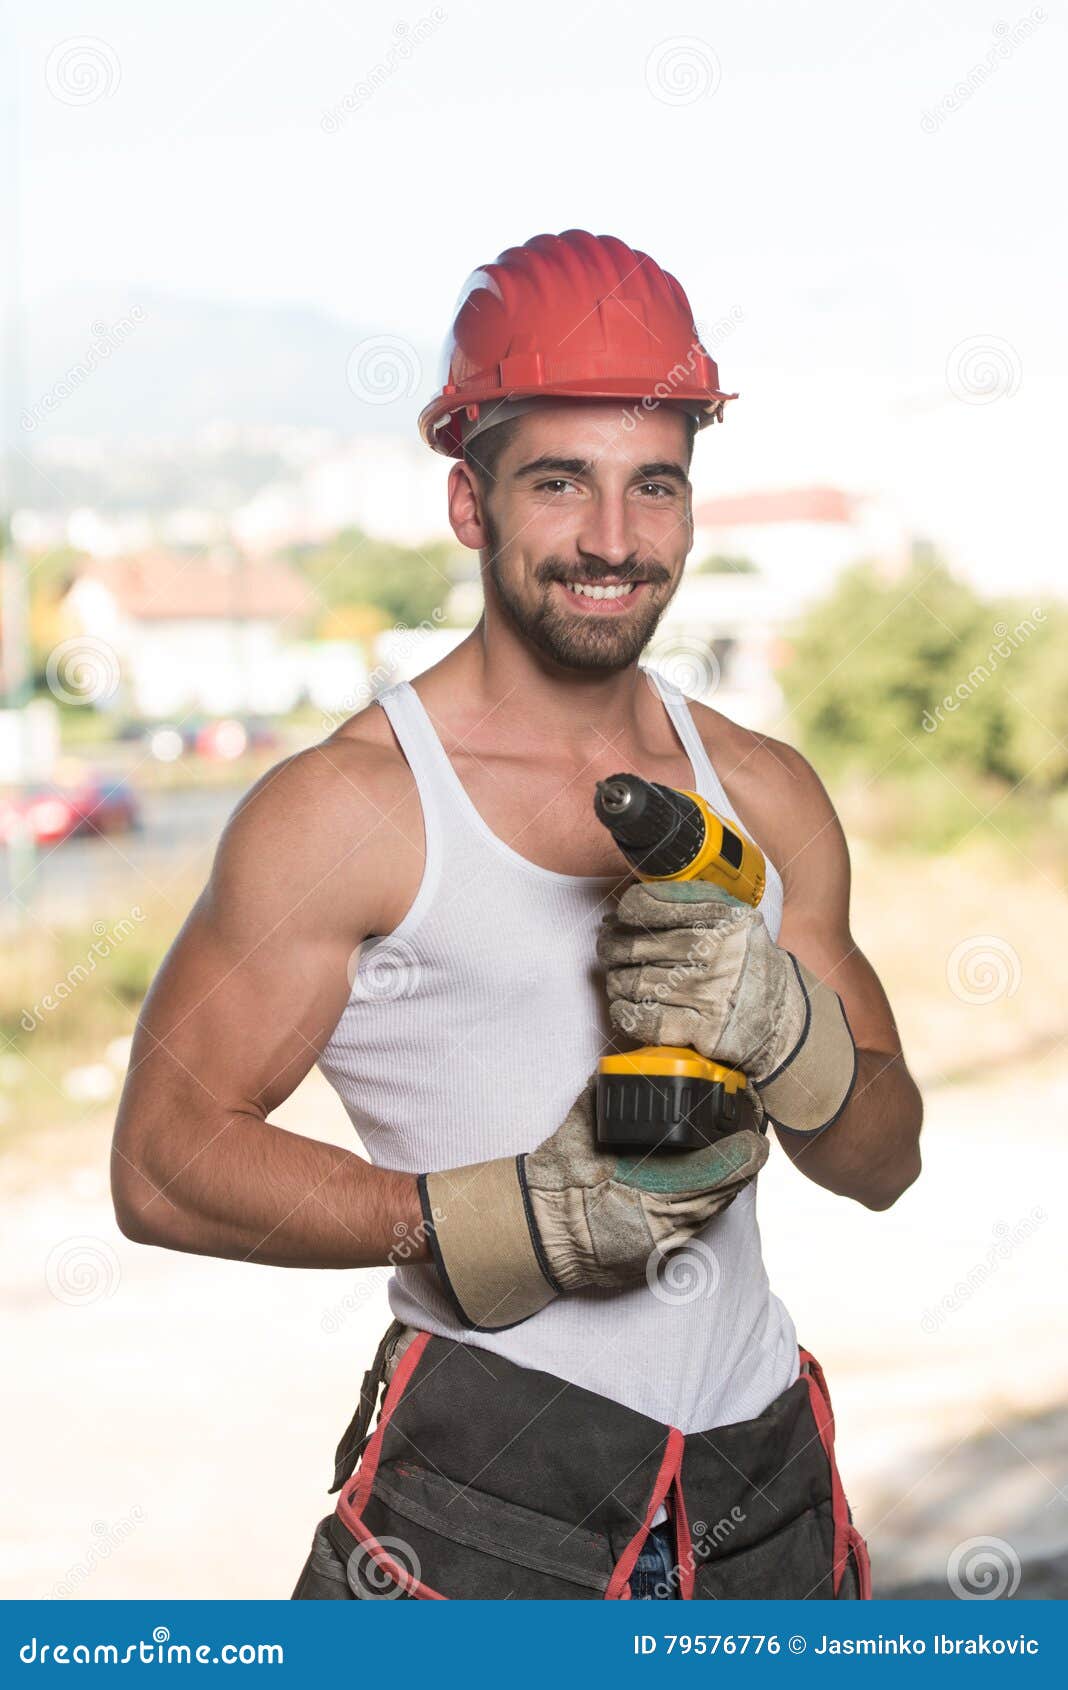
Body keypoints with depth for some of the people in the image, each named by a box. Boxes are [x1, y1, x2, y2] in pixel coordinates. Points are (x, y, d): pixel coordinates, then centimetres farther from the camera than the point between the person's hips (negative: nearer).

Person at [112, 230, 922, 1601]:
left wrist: (780, 1026, -11)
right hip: (486, 1488, -5)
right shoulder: (346, 807, -8)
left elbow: (883, 1162, 12)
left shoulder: (765, 794, 9)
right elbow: (163, 1164, -12)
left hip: (766, 1476, 5)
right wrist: (512, 1219, -20)